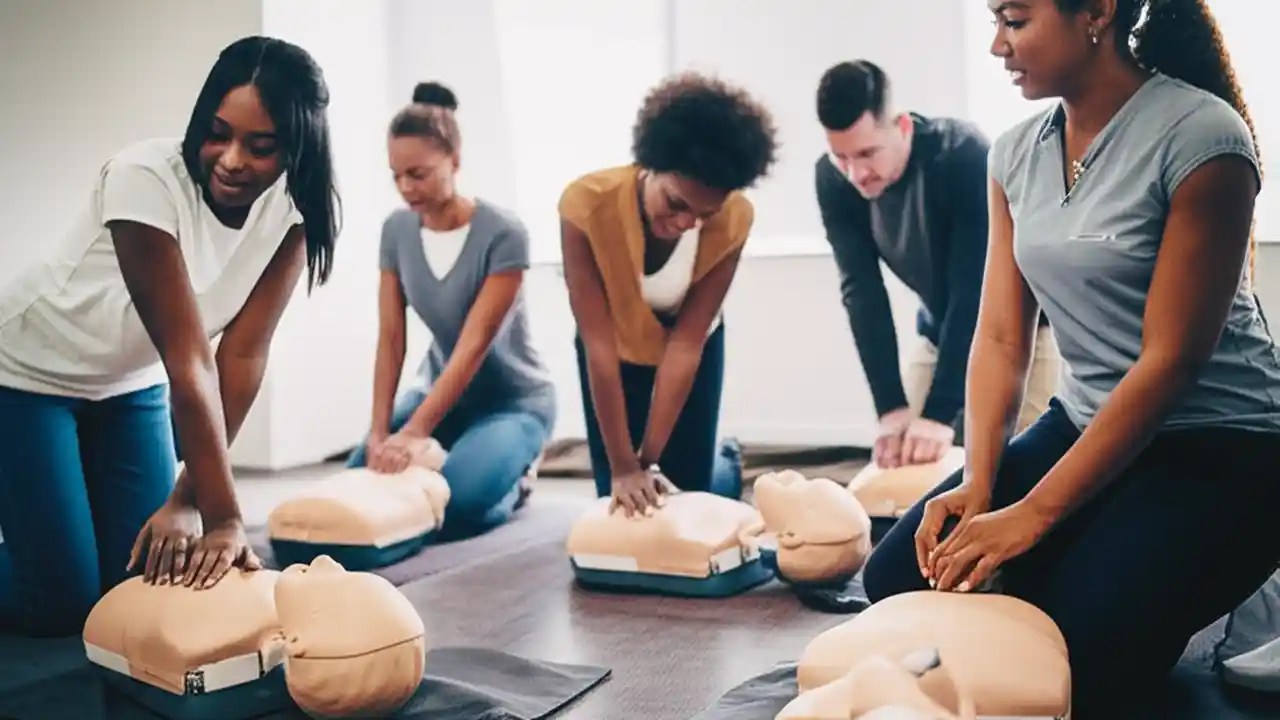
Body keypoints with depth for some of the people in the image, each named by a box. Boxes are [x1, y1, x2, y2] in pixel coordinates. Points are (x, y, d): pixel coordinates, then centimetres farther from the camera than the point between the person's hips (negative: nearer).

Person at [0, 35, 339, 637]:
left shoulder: (294, 211, -18)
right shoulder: (146, 177, -33)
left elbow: (243, 355, -21)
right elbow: (189, 359, -35)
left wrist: (187, 499, -25)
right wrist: (223, 516, -34)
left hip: (130, 381, 5)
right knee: (63, 601, -7)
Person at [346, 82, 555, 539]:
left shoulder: (503, 234, -23)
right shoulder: (397, 230, -5)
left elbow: (474, 345, -27)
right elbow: (390, 338, -8)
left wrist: (416, 432, -33)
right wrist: (380, 431, -16)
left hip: (513, 401, -6)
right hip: (440, 390, 6)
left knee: (452, 504, -29)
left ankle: (511, 483, 5)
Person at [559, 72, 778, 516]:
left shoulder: (734, 218, -31)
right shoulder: (586, 204, -36)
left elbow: (686, 341, -27)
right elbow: (597, 343, -33)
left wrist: (649, 459, -27)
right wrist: (623, 466, -31)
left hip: (694, 347, 0)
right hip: (616, 352, 0)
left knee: (688, 486, -1)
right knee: (618, 497, -1)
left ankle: (728, 464, 35)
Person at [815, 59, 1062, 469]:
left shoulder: (963, 154, -31)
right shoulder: (832, 179, -17)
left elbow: (973, 289, -31)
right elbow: (861, 291, -18)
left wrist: (940, 412, -34)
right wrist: (890, 407, -25)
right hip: (941, 331, 5)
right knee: (902, 459, 0)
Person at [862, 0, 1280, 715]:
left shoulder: (1200, 135, -18)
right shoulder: (1017, 152, 2)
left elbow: (1169, 361, -21)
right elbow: (1002, 339, 1)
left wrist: (1033, 515, -22)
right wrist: (977, 484, -14)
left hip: (1219, 449, -6)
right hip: (1084, 425, 6)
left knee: (1062, 649, -23)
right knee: (898, 577, -8)